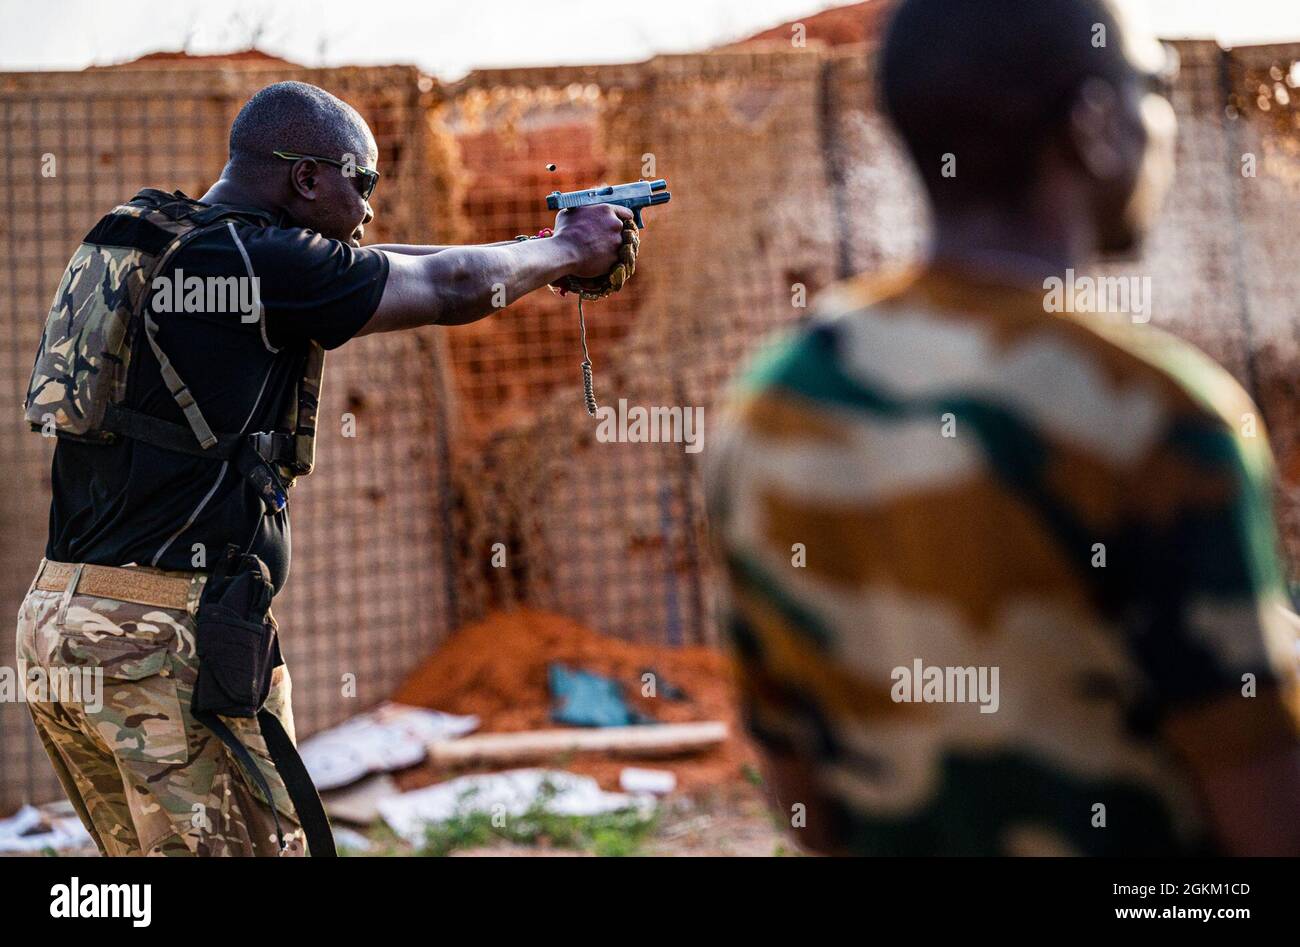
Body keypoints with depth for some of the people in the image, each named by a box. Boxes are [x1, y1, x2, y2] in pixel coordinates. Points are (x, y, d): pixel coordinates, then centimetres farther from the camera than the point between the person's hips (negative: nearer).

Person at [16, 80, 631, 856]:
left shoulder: (154, 241, 15)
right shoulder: (260, 262, -11)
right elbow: (453, 290, 0)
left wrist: (537, 249, 27)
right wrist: (570, 249, 18)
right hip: (164, 633, -9)